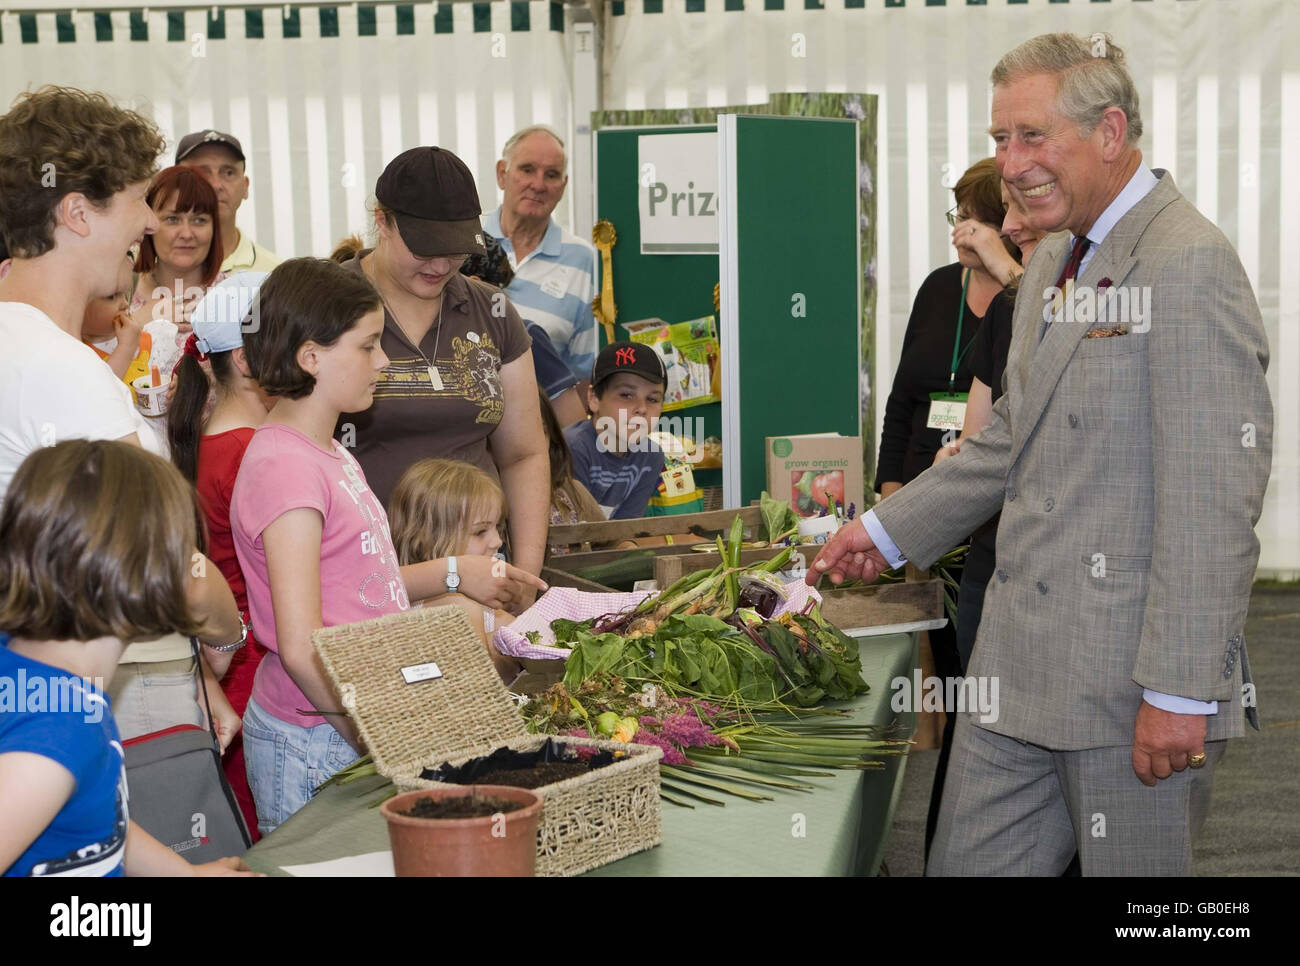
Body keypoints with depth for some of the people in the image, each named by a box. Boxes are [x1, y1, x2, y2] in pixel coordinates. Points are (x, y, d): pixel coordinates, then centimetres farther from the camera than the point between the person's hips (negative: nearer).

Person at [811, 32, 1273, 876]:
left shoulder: (1190, 266, -15)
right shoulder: (1055, 262, 15)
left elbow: (1214, 504, -20)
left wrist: (1180, 690, -21)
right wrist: (889, 529, 23)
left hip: (1135, 677, -9)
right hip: (1021, 666, 9)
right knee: (966, 864, 12)